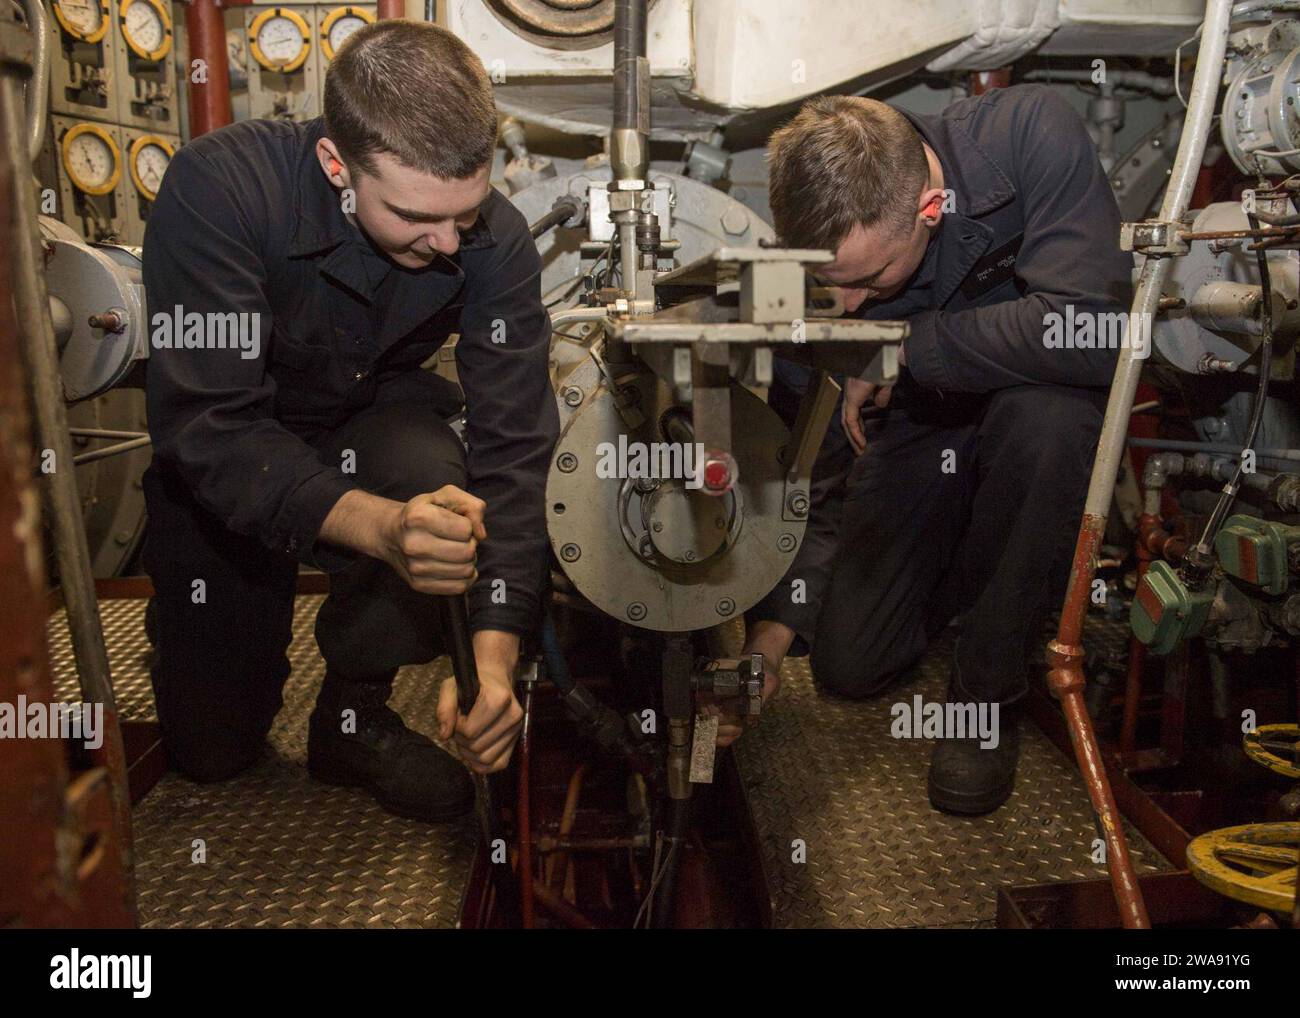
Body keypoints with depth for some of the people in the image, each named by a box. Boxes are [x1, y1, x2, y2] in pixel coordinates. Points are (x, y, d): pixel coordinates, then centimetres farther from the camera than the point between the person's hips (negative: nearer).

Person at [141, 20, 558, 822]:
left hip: (369, 425, 1)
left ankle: (355, 712, -10)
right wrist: (380, 527, -51)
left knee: (436, 474, -36)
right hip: (221, 469, -1)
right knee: (212, 747, 2)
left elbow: (512, 450, -24)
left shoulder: (497, 239, -23)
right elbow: (205, 427, -34)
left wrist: (494, 657, -34)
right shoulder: (219, 187, -30)